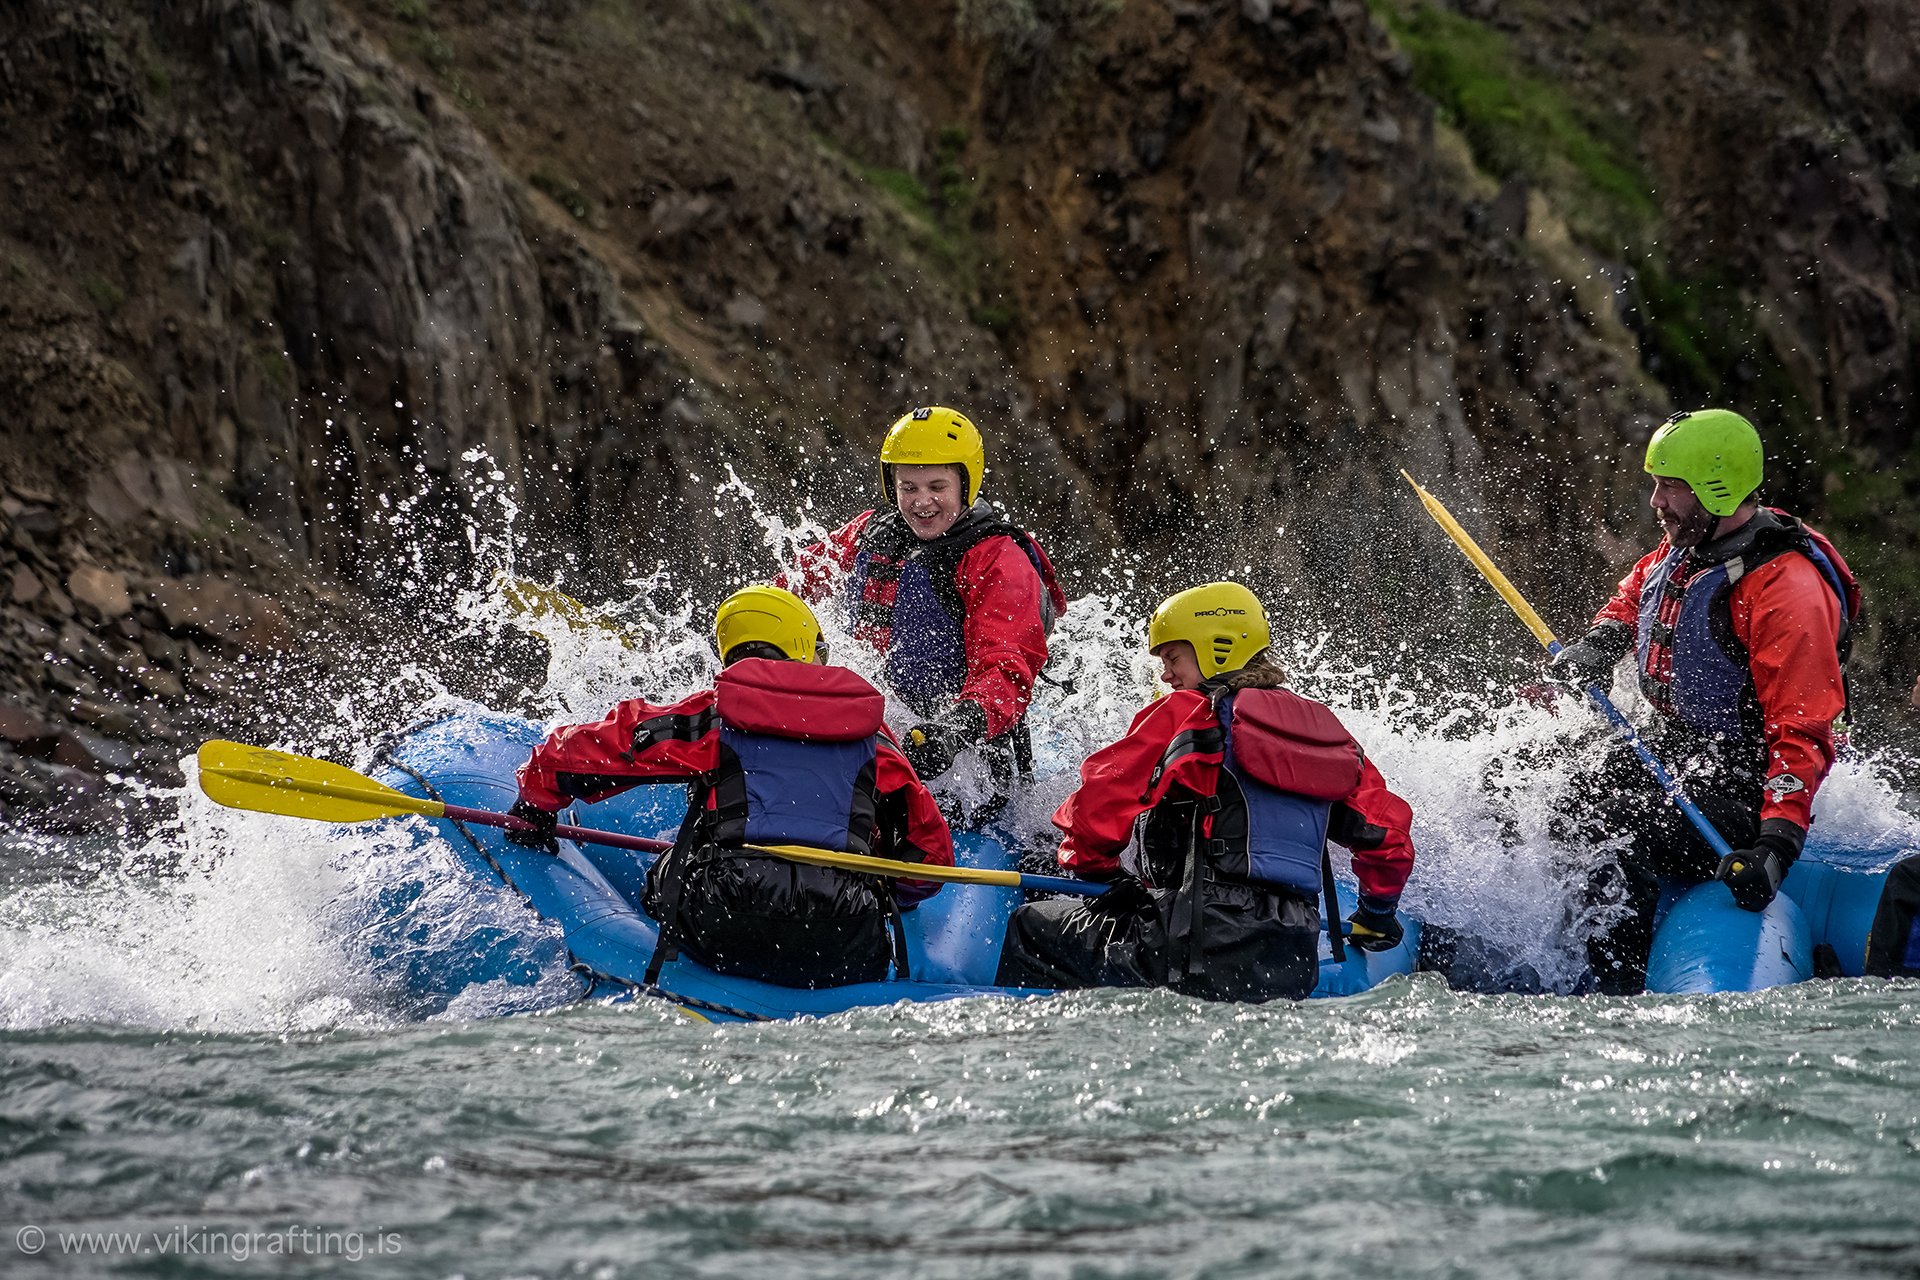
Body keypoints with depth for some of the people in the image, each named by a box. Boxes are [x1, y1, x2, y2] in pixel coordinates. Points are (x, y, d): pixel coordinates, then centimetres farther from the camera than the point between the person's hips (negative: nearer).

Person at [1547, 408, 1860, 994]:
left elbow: (1803, 734, -28)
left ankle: (1617, 992, -31)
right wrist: (1601, 640, 7)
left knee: (1612, 832, -31)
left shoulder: (1787, 590, -24)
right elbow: (1638, 590, 29)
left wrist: (1778, 843, -38)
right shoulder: (1683, 549, 3)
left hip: (1736, 791, -9)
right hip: (1667, 749, 9)